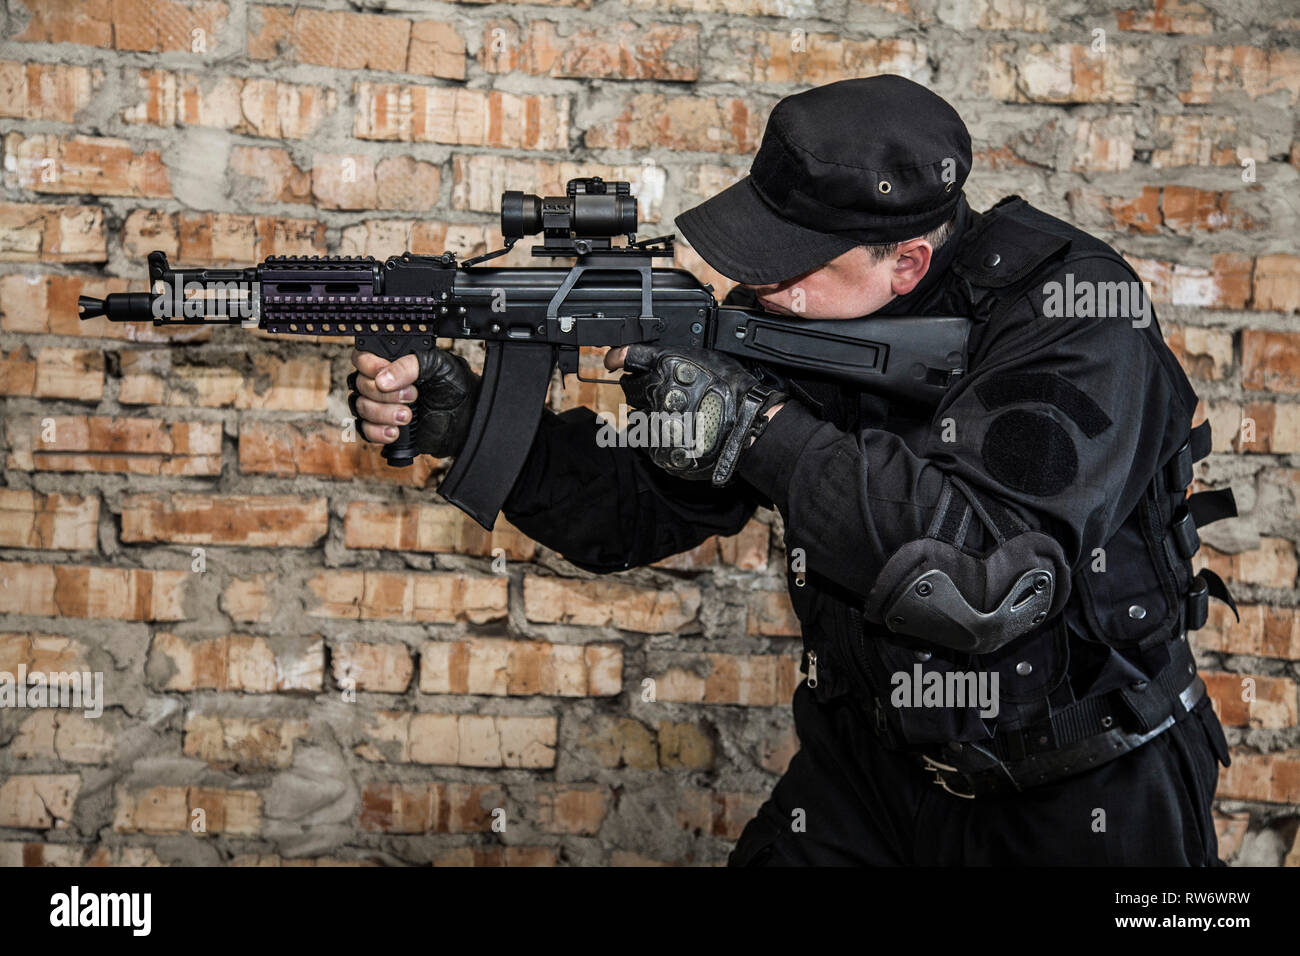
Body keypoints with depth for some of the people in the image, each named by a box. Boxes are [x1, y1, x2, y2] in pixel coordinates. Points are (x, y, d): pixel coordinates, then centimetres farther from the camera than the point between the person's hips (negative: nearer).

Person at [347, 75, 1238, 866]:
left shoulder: (1077, 309, -23)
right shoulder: (784, 329, -7)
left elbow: (994, 574, -35)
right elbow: (638, 511, -3)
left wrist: (756, 421, -35)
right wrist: (465, 419, -18)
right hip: (875, 766, 4)